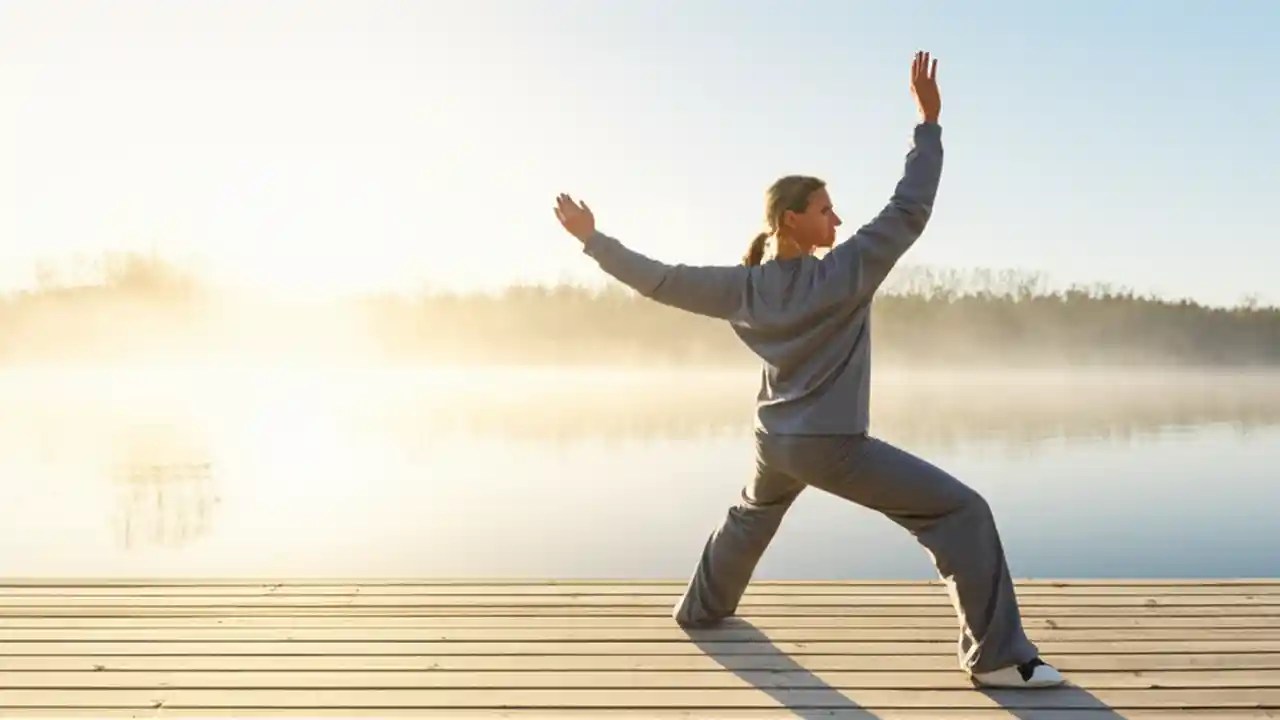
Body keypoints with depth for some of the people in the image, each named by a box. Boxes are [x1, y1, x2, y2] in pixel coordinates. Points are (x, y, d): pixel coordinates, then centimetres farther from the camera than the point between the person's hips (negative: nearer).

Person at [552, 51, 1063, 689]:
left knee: (753, 513, 38)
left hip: (774, 441, 7)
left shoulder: (744, 287, -1)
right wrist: (929, 120, -10)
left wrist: (591, 239, 12)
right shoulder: (844, 273, -16)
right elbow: (910, 211, -15)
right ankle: (999, 658, -8)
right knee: (962, 512, -5)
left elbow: (660, 280, 2)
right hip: (832, 446, -7)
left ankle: (702, 607, 54)